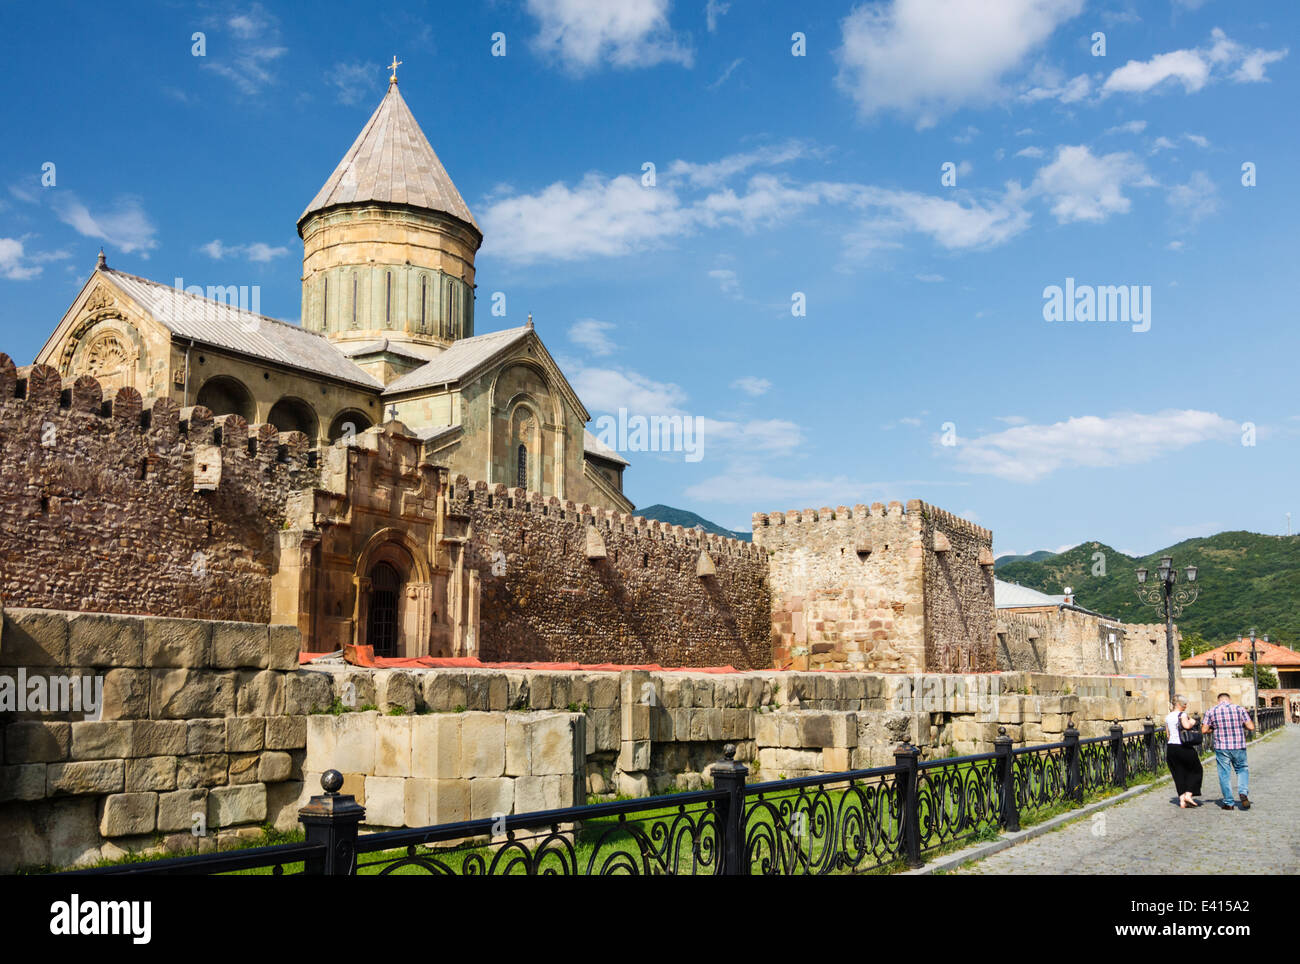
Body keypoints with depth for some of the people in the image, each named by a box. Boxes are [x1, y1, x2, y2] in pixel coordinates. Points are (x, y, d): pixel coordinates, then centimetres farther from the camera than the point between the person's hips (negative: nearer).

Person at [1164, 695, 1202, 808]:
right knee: (1196, 771, 11)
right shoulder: (1182, 714, -9)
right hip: (1184, 747, -6)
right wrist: (1192, 722, -7)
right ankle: (1188, 794, 0)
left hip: (1171, 747, 6)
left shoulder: (1168, 717, 12)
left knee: (1178, 774, 10)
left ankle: (1182, 800, 7)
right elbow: (1187, 726, -26)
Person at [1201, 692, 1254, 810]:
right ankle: (1243, 793, -2)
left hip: (1221, 748, -1)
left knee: (1224, 774, 7)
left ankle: (1228, 803, 10)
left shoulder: (1212, 711, 0)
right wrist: (1241, 726, 15)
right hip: (1239, 747, 1)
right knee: (1242, 769, 20)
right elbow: (1251, 727, -4)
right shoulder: (1239, 709, -1)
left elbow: (1204, 730, -1)